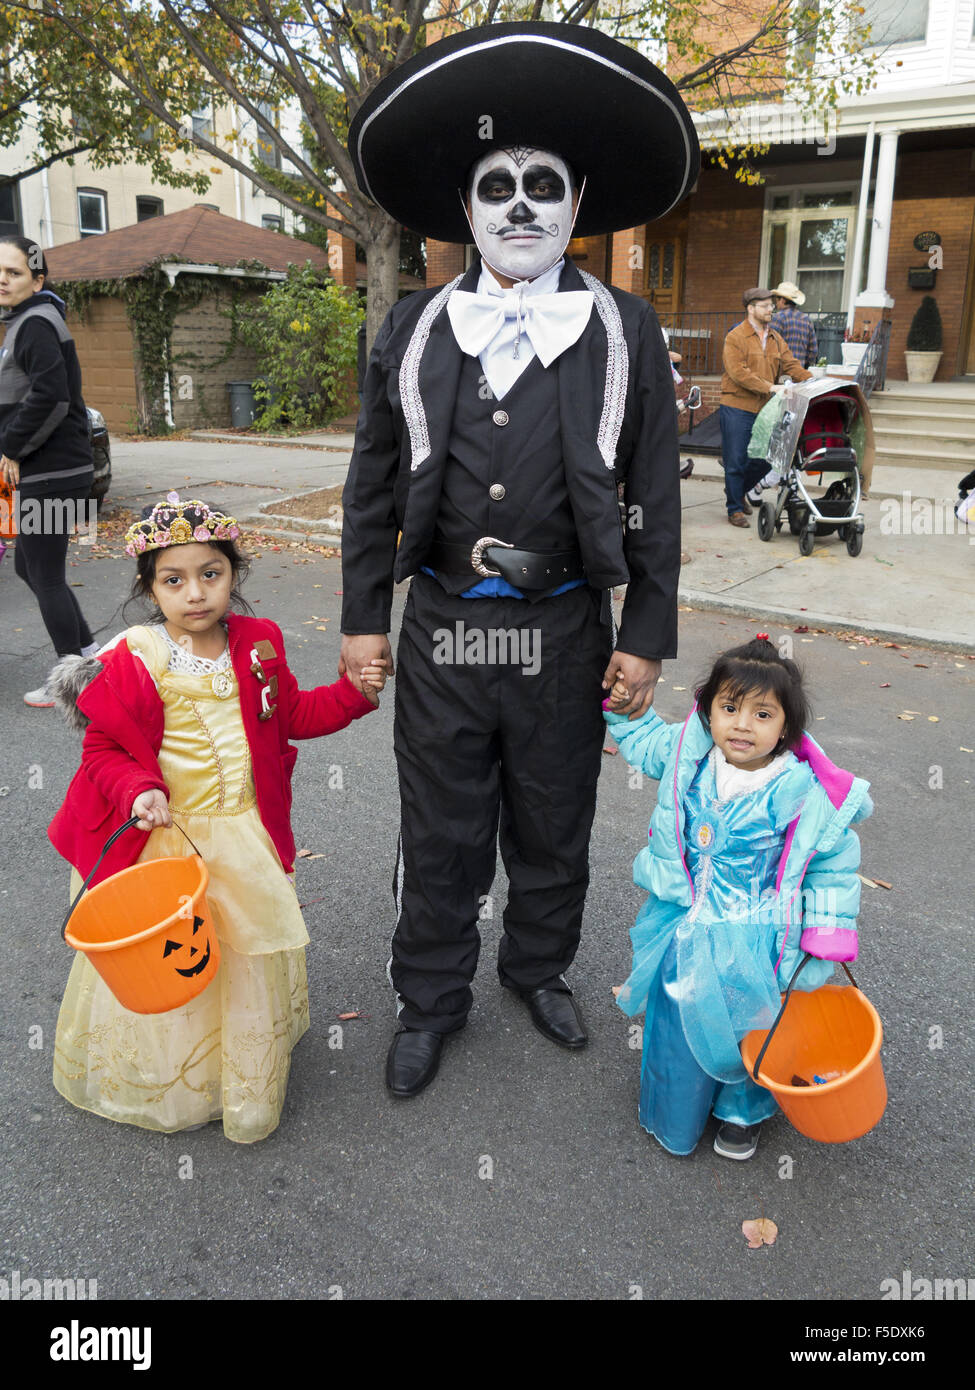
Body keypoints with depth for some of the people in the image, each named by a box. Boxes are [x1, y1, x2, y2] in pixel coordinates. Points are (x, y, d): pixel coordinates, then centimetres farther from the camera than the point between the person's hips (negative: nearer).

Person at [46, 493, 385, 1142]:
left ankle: (245, 1086, 44)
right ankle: (163, 1085, 40)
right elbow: (104, 751, -7)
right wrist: (138, 791, -25)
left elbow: (292, 715, 10)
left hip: (246, 835, 4)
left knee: (252, 957, 18)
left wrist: (353, 693, -2)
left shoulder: (259, 644, -2)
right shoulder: (131, 663, -15)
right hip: (165, 837, -4)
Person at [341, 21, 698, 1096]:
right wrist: (364, 617, 3)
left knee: (553, 829, 16)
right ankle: (430, 998, 33)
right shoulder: (413, 330, 4)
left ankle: (538, 967, 42)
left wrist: (646, 635, -2)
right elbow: (372, 486, 7)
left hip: (566, 632, 0)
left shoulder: (626, 334, 1)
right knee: (439, 834, 11)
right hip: (442, 626, 1)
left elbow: (655, 499, 1)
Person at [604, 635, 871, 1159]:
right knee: (676, 1022, 18)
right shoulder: (690, 755, -10)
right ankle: (675, 1114, 45)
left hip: (753, 937, -3)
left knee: (745, 1025, 12)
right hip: (684, 925, 4)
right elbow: (644, 742, 13)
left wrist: (826, 938, -9)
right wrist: (623, 705, 1)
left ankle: (741, 1109, 43)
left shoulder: (802, 795, -19)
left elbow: (835, 865, -7)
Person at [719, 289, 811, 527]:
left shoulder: (775, 338, 15)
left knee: (764, 459, 9)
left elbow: (790, 364, 12)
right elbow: (738, 372, -17)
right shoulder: (736, 337, -7)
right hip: (737, 407, -6)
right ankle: (735, 508, 11)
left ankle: (739, 491, 34)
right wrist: (769, 387, -24)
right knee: (736, 460, -1)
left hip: (764, 409, 6)